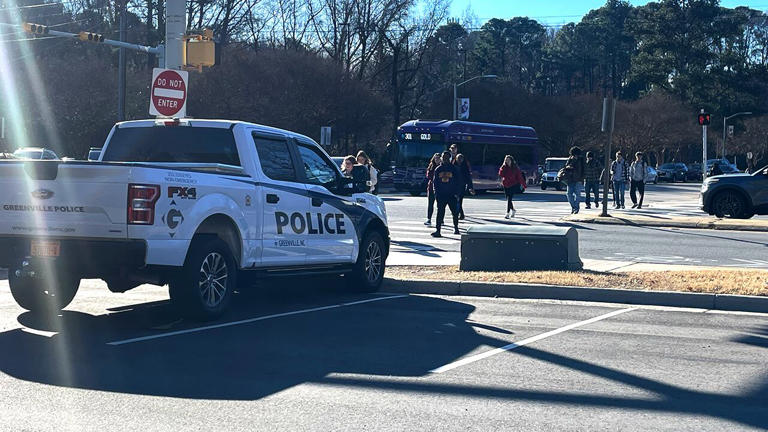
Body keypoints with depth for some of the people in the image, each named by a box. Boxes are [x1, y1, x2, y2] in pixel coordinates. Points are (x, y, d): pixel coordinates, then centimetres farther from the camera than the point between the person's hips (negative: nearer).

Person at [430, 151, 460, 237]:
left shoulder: (453, 169, 4)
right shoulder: (438, 169, 10)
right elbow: (434, 181, 11)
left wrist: (456, 193, -6)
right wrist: (436, 192, -1)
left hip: (452, 195, -1)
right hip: (441, 195, 1)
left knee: (455, 212, 5)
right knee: (440, 212, -5)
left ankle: (456, 228, 25)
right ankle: (438, 230, -7)